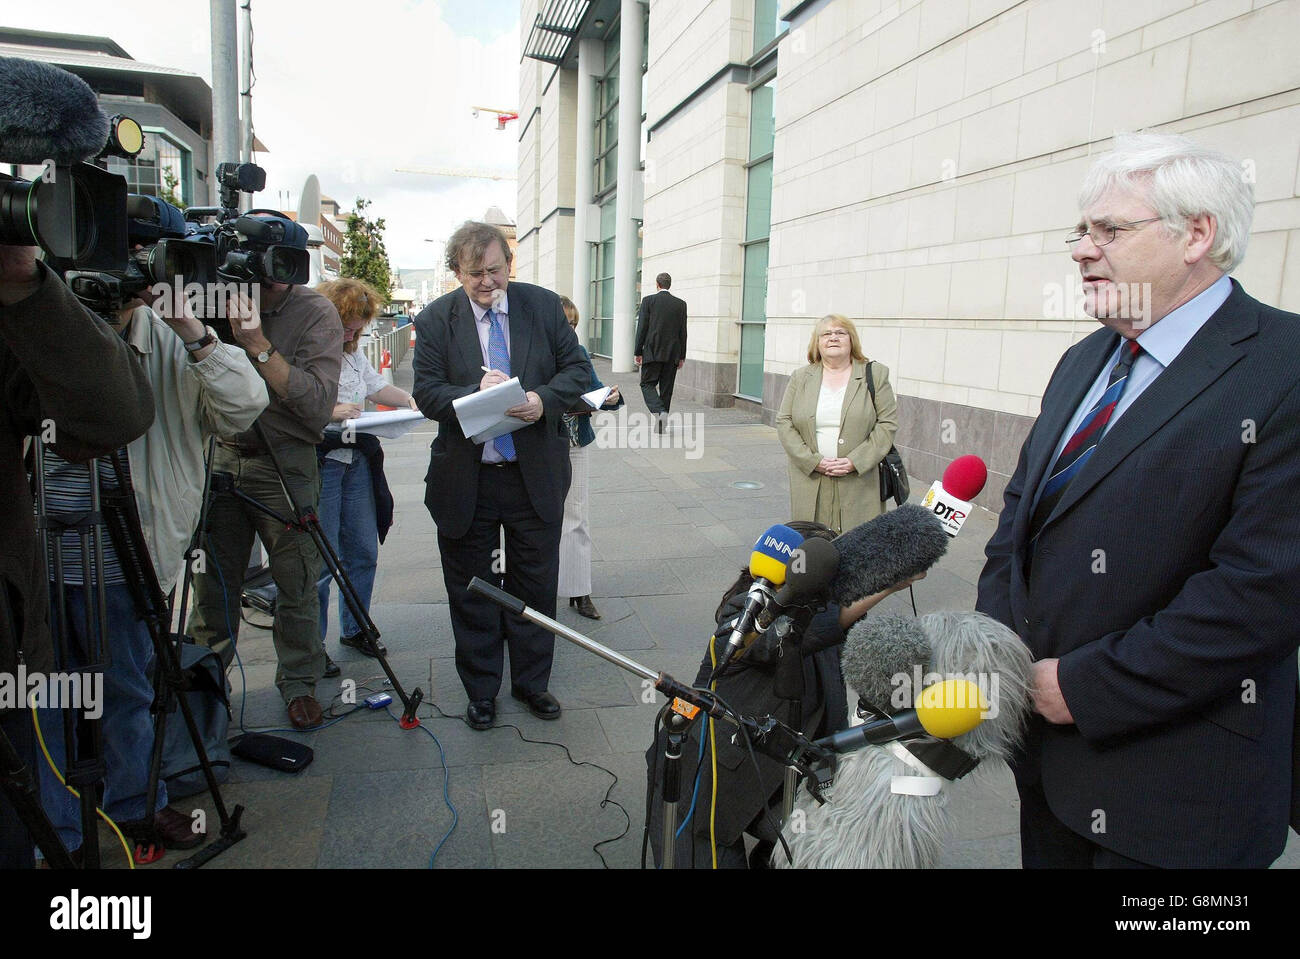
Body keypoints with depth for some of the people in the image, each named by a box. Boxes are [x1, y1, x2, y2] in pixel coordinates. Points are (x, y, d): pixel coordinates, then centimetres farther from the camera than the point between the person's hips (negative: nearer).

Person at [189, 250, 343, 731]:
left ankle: (298, 683, 21)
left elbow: (318, 405, -20)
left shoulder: (316, 313, -9)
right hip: (219, 456, 4)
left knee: (296, 584, 4)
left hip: (284, 465, -3)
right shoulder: (221, 299, 4)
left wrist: (259, 345, -26)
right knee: (212, 581, 11)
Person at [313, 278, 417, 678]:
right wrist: (329, 412, -25)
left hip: (357, 460, 8)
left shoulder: (354, 353, 15)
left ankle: (354, 629, 30)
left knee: (364, 552, 13)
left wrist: (409, 399, 9)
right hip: (317, 463, -8)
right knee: (320, 559, -2)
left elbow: (376, 386, 26)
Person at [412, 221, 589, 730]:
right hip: (465, 481, 0)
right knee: (471, 590, 11)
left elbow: (575, 368, 2)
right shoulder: (435, 320, -2)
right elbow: (427, 393, -7)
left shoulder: (544, 305, 1)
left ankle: (531, 682, 32)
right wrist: (476, 393, -26)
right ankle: (481, 691, 29)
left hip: (535, 476, 1)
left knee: (536, 585, 12)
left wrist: (543, 400, -18)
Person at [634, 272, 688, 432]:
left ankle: (660, 412, -20)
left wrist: (638, 352, 1)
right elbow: (683, 332, 6)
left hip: (653, 352, -3)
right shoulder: (681, 304, 6)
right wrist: (682, 356, 11)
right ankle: (661, 424, 12)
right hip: (672, 353, 3)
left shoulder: (648, 301, -2)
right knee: (666, 388, 9)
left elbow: (642, 328, -4)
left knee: (647, 384, 4)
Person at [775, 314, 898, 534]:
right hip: (810, 484, 2)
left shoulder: (875, 375, 5)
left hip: (859, 482, -1)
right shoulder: (800, 377, 10)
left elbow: (888, 424, 0)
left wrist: (855, 461, -12)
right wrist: (813, 461, -8)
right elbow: (784, 423, 4)